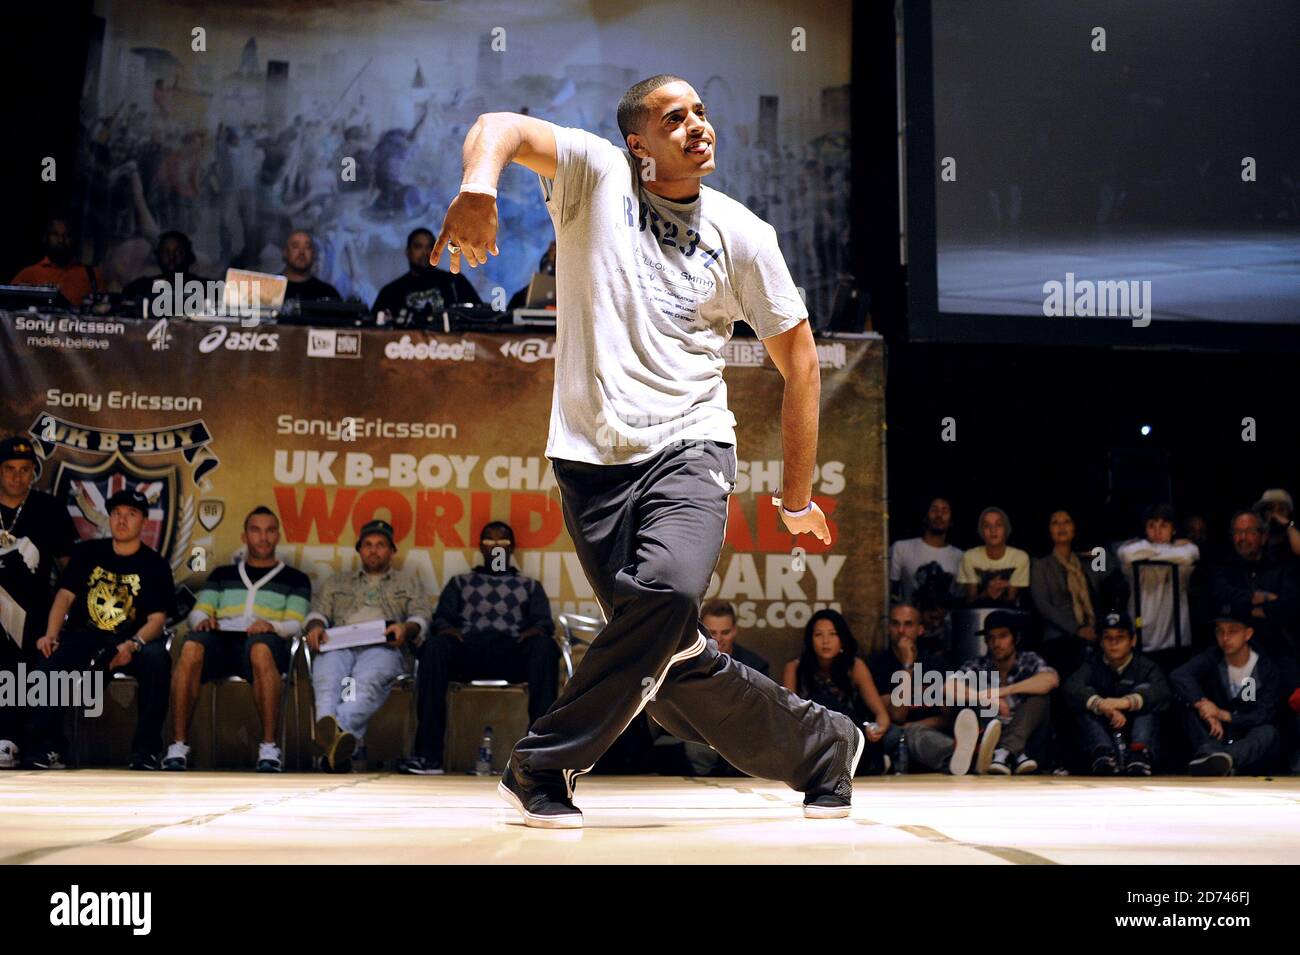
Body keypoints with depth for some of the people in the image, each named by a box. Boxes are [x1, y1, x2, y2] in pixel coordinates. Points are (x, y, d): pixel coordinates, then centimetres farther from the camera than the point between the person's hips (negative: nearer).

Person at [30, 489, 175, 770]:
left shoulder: (155, 565, 4)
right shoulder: (87, 553, 11)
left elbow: (157, 618, -5)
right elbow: (65, 595, 3)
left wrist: (133, 645, -26)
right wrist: (51, 635, -15)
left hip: (132, 643, -1)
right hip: (84, 637, 1)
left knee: (157, 659, -34)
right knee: (50, 656, -30)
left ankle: (145, 750, -24)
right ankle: (48, 745, -21)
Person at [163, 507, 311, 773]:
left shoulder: (295, 579, 23)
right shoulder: (222, 574, 31)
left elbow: (295, 625, 9)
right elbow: (197, 612, 20)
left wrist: (272, 626, -13)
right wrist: (203, 620, -5)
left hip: (264, 641, -2)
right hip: (221, 639, 2)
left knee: (260, 649, -41)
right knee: (191, 647, -35)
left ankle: (270, 748, -40)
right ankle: (178, 745, -34)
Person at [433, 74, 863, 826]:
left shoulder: (742, 234, 6)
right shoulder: (598, 174, 4)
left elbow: (798, 358, 11)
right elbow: (502, 128, -13)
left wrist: (799, 497, 10)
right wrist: (479, 188, -37)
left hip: (690, 447, 0)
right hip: (593, 455, 0)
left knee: (670, 590, -30)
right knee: (674, 663, -2)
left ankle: (544, 764, -14)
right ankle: (822, 747, 21)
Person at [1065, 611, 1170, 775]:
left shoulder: (1145, 666, 4)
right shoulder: (1093, 665, 7)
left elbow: (1161, 691, -20)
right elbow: (1072, 687, -16)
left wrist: (1127, 702, -39)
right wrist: (1102, 705, -36)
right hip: (1103, 736, 1)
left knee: (1144, 690, -18)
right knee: (1085, 705, -19)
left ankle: (1140, 757, -40)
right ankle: (1104, 756, -44)